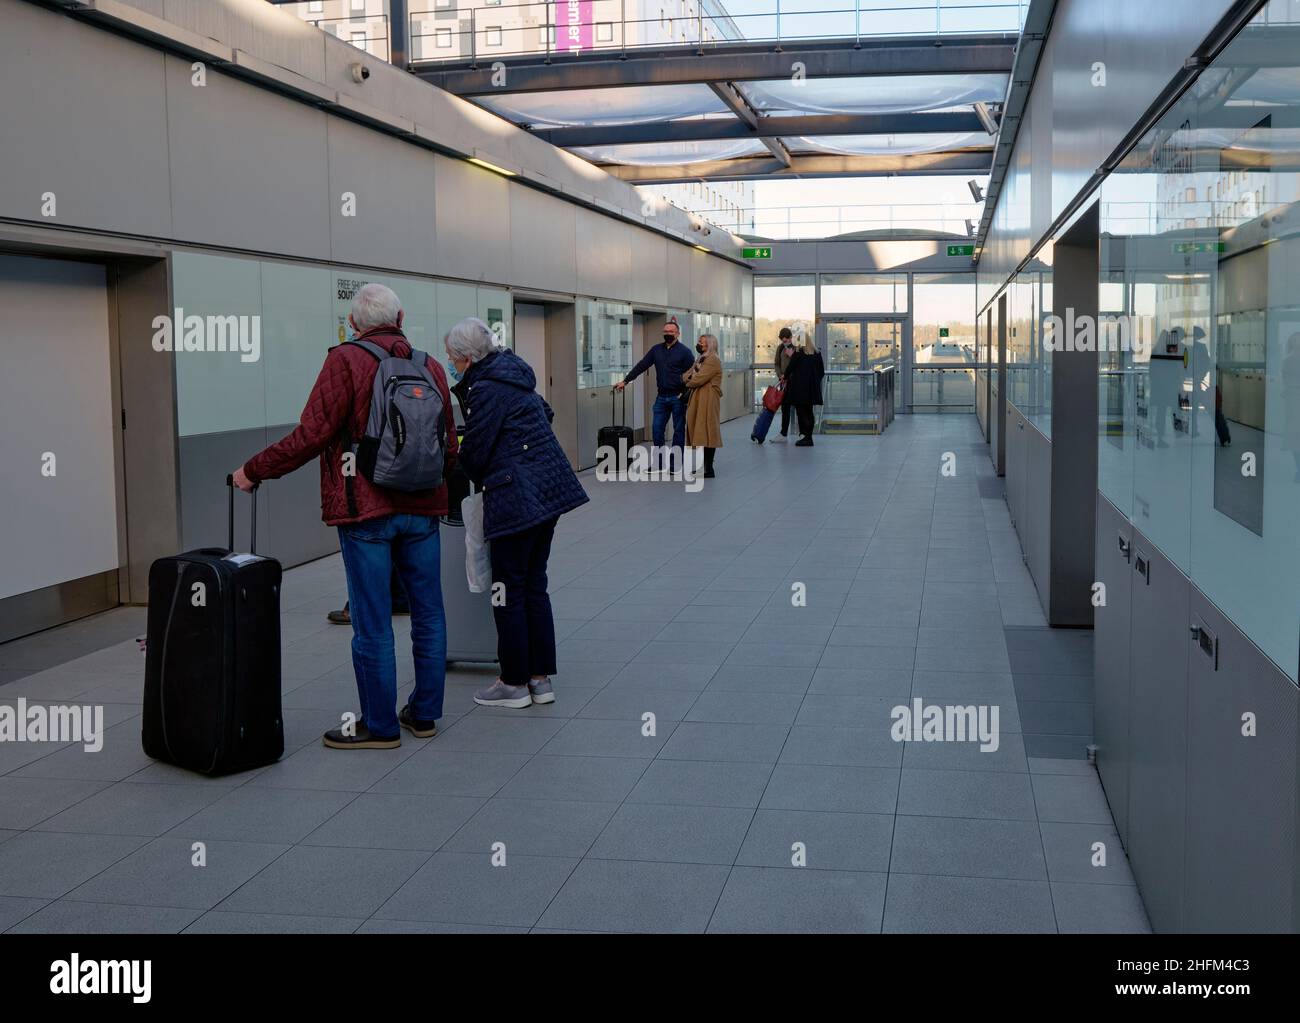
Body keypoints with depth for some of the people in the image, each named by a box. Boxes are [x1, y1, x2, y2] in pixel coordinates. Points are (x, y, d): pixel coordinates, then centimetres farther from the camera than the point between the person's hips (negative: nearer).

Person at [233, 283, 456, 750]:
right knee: (428, 614, 12)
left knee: (372, 623, 1)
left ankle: (379, 725, 8)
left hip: (366, 511, -5)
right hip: (423, 509, 5)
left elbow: (312, 435, -14)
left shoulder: (346, 361, -8)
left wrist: (254, 470, -3)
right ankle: (424, 714, 21)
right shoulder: (431, 367, 9)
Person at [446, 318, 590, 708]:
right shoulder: (514, 375, 13)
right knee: (534, 586, 14)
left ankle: (514, 683, 10)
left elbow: (474, 452, -9)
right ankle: (541, 679, 18)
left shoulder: (486, 389, -14)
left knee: (509, 592, 2)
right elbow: (546, 413, 30)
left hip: (516, 498, -9)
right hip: (549, 492, 9)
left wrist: (479, 480, 11)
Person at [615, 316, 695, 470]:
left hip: (678, 397, -5)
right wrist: (625, 381, 4)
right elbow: (641, 366, 9)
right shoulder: (656, 349, 9)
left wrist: (685, 393, -14)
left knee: (678, 430, 4)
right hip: (662, 396, 5)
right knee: (656, 428, 3)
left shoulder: (683, 351, -4)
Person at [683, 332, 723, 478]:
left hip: (708, 400, -9)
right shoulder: (701, 360, 21)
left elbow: (699, 380, -18)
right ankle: (703, 466, 12)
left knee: (707, 433, -9)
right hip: (697, 400, 9)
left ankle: (709, 469, -8)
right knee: (700, 433, 8)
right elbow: (686, 376, 16)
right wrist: (690, 377, -7)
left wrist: (688, 383, 2)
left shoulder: (713, 360, -10)